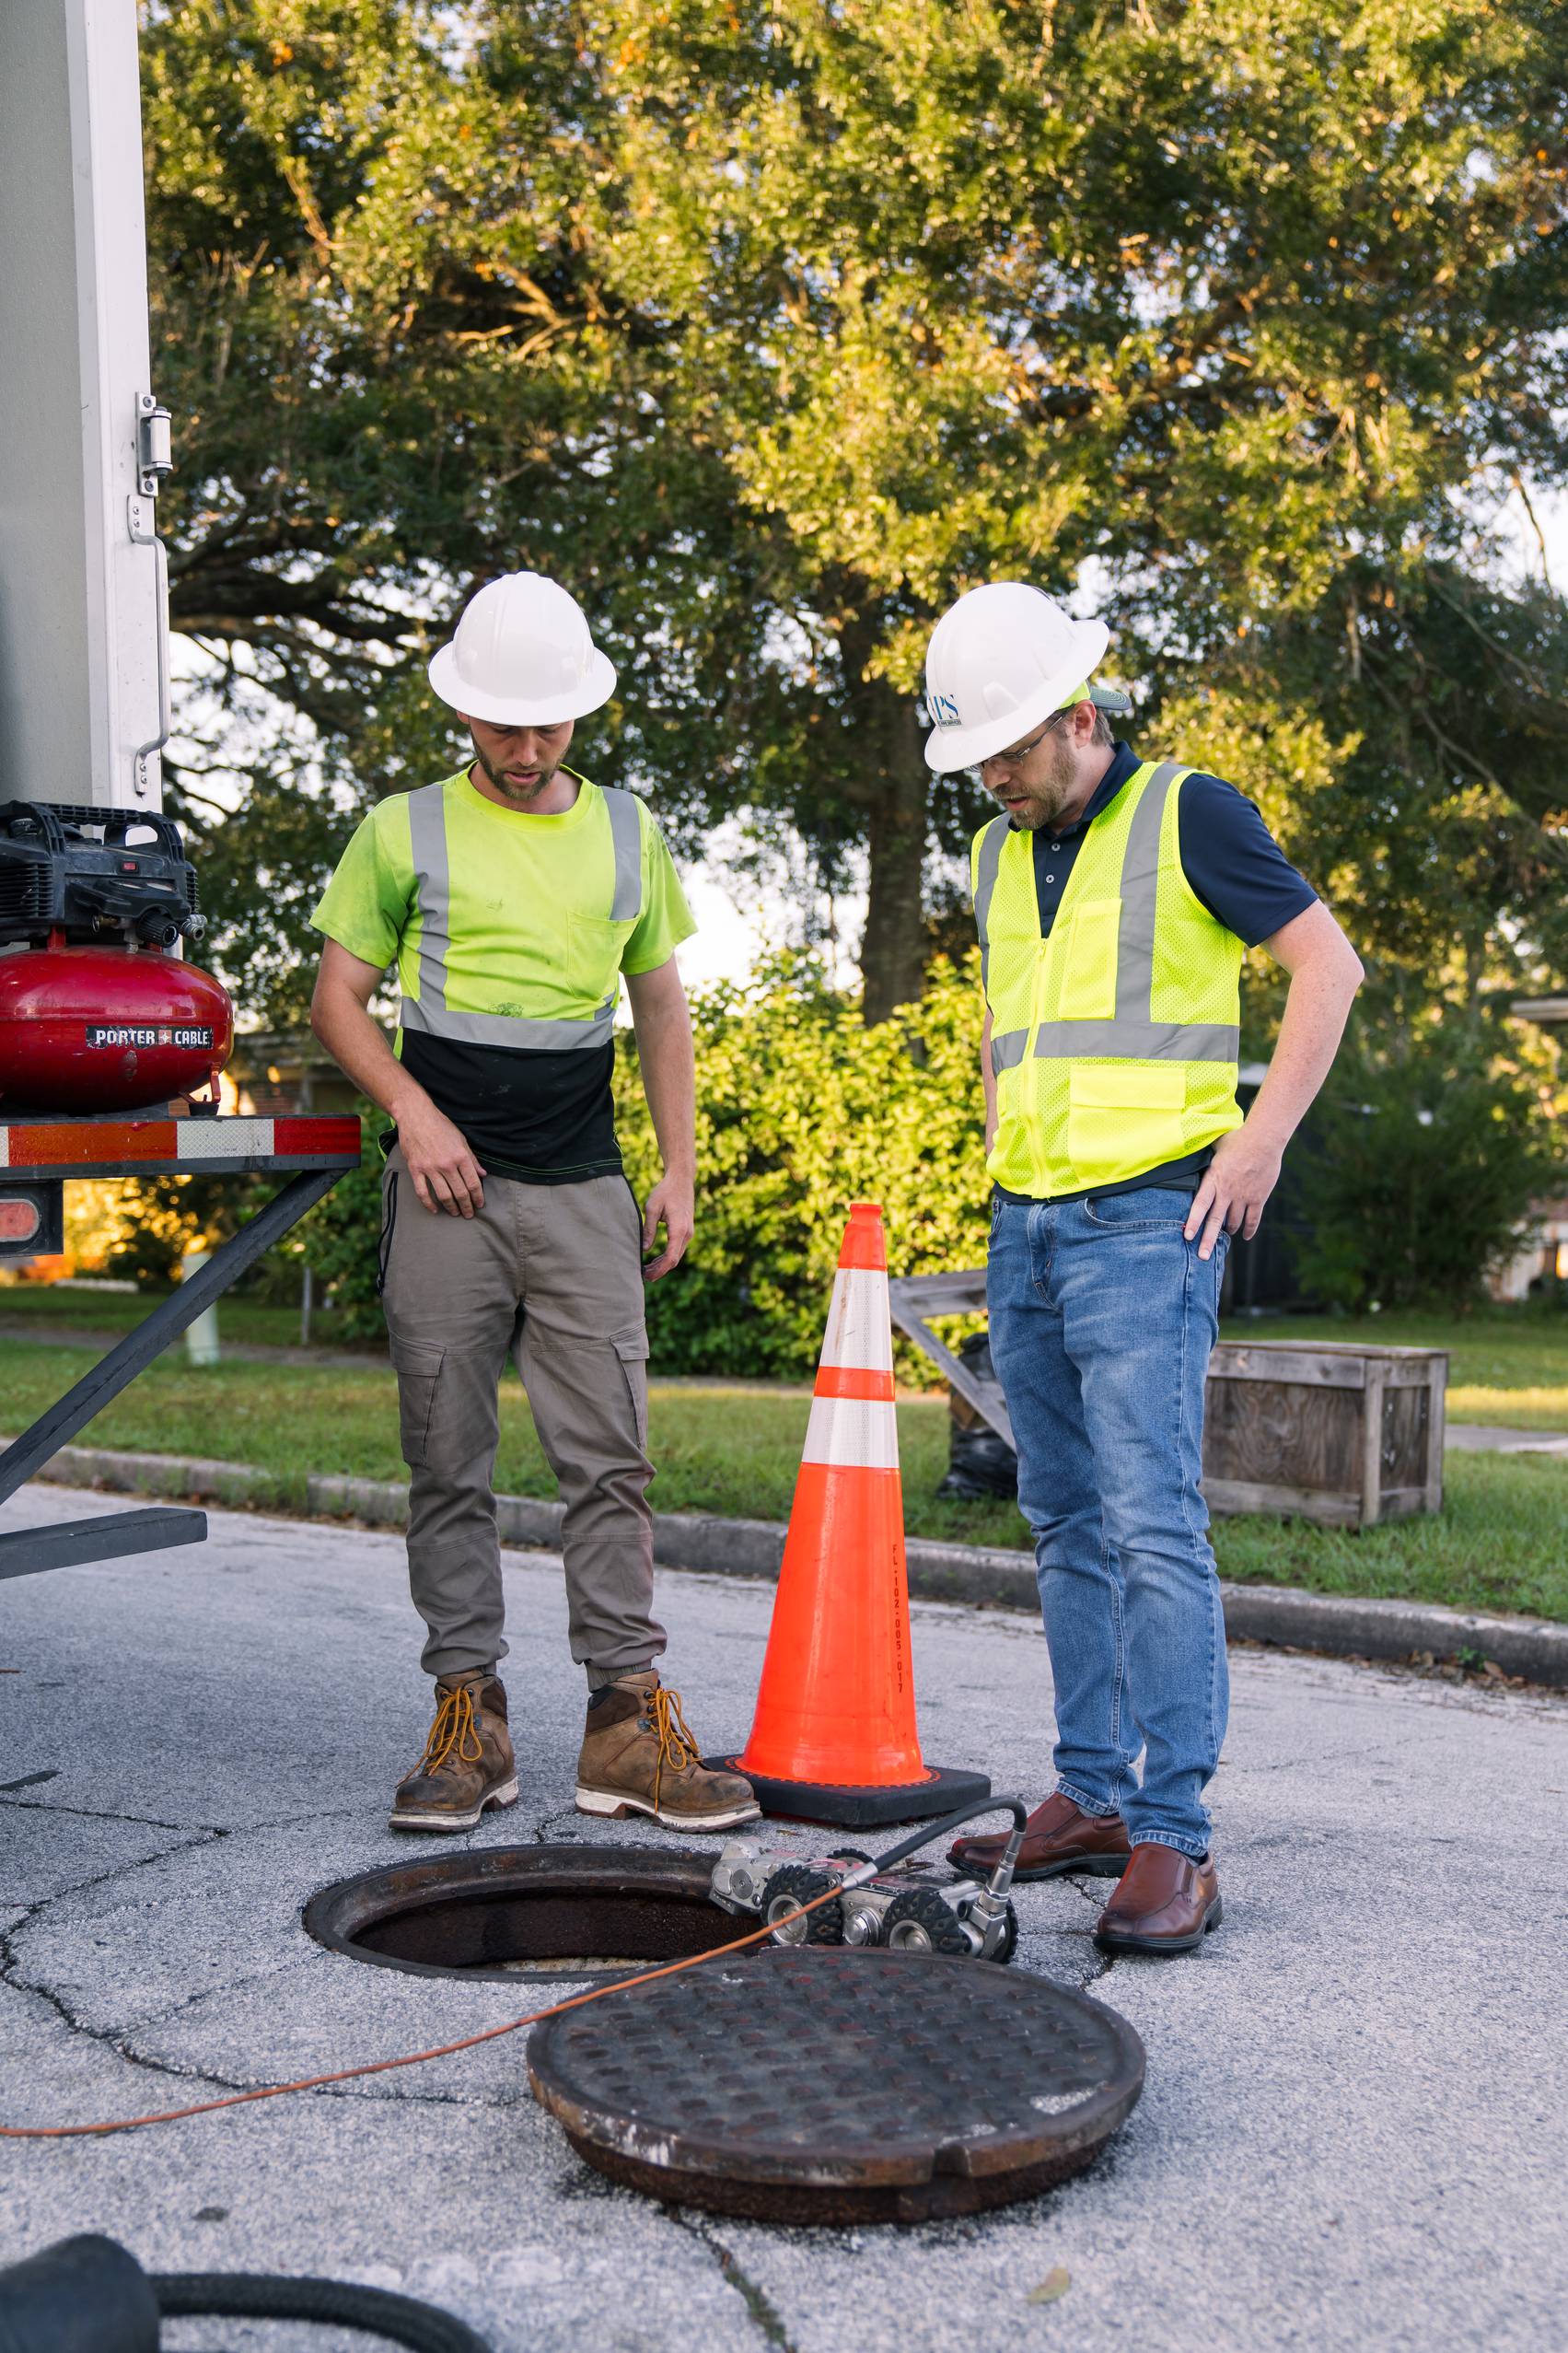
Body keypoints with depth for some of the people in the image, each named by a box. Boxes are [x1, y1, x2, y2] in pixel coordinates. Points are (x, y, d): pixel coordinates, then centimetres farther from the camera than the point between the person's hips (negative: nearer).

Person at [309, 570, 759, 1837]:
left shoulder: (626, 832, 12)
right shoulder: (405, 832, 4)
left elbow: (659, 1001, 18)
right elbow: (339, 996, 6)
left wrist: (679, 1169, 11)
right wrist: (413, 1109, -10)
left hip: (585, 1189, 2)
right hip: (448, 1186, -1)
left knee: (612, 1457, -2)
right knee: (449, 1460, 2)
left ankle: (630, 1721, 4)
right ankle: (470, 1713, 12)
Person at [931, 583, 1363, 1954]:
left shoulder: (1188, 814, -3)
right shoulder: (1001, 855, 17)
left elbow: (1328, 962, -4)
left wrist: (1261, 1136, -10)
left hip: (1147, 1217, -7)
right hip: (1026, 1225, 7)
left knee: (1152, 1522, -13)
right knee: (1069, 1526, 10)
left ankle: (1173, 1842, -8)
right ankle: (1090, 1799, 18)